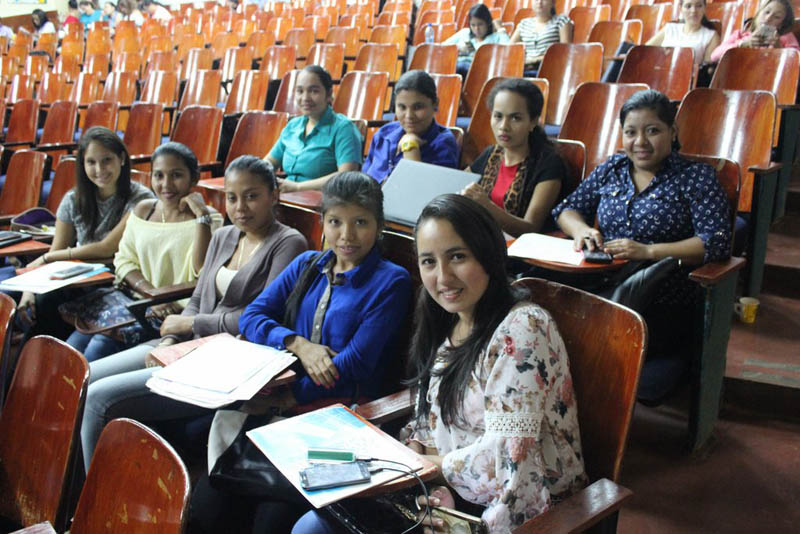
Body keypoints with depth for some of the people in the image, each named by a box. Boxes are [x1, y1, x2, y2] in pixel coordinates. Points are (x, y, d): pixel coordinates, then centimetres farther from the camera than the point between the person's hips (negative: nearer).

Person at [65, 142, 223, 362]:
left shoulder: (207, 218, -4)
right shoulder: (143, 210, 14)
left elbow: (201, 273, -18)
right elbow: (124, 260, 9)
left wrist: (201, 215, -20)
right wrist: (151, 294, -10)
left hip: (173, 313, -6)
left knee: (100, 346, -22)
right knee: (72, 346, -11)